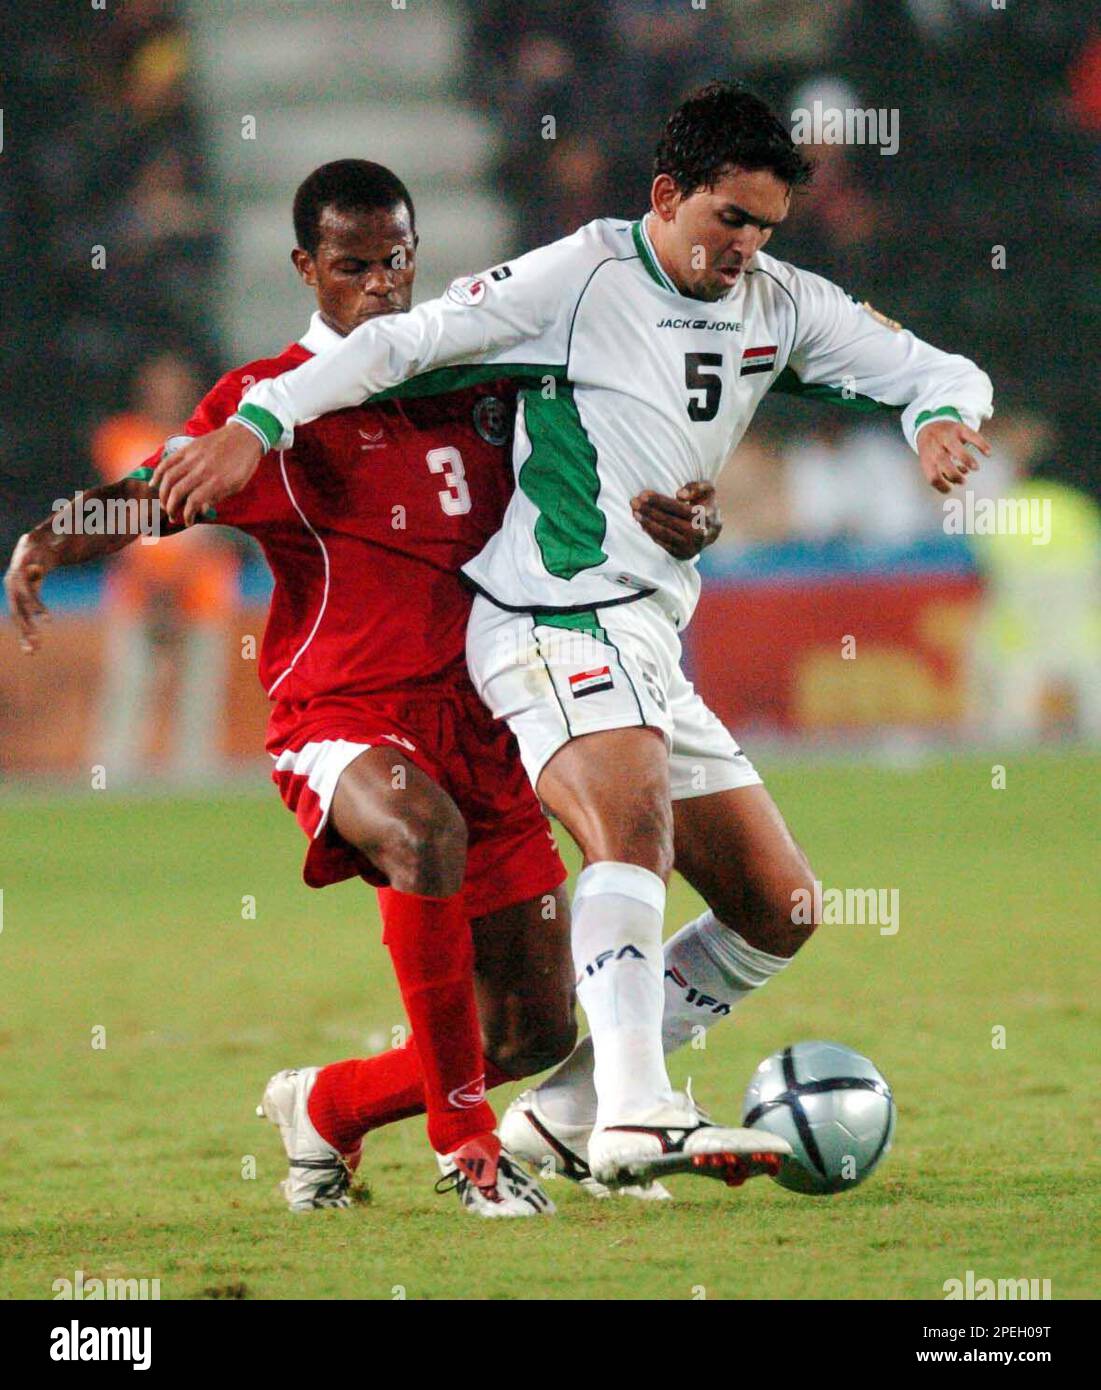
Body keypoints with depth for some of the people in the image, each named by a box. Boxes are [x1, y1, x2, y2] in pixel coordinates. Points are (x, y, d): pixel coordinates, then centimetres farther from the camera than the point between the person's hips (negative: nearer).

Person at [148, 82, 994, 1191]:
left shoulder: (781, 307, 13)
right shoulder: (579, 278, -5)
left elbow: (938, 370, 16)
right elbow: (402, 344, -9)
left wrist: (942, 415, -9)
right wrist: (258, 423, -20)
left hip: (652, 645, 8)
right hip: (555, 624, -8)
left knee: (777, 910, 7)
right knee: (635, 822, -33)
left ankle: (567, 1110, 12)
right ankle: (637, 1117, -45)